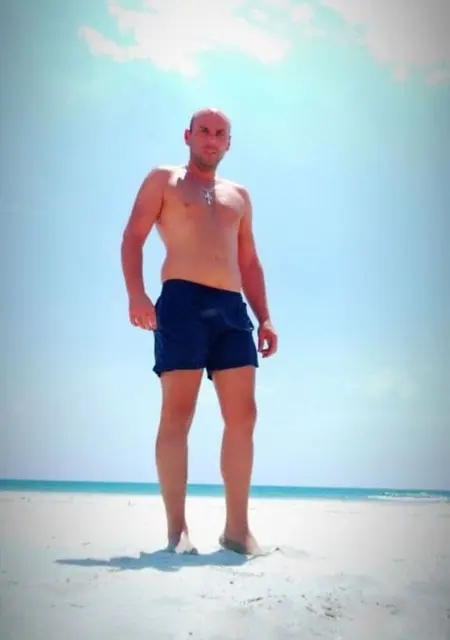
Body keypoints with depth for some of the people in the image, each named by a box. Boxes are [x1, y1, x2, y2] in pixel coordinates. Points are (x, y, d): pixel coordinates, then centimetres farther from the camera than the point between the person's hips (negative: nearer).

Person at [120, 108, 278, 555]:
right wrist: (136, 293, -15)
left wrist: (264, 317, 12)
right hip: (182, 300, -4)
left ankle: (237, 527, 3)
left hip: (232, 307, 5)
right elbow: (133, 237, 2)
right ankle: (177, 528, -7)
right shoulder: (163, 180, 14)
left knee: (242, 416, -3)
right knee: (177, 413, -9)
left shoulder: (238, 195, 27)